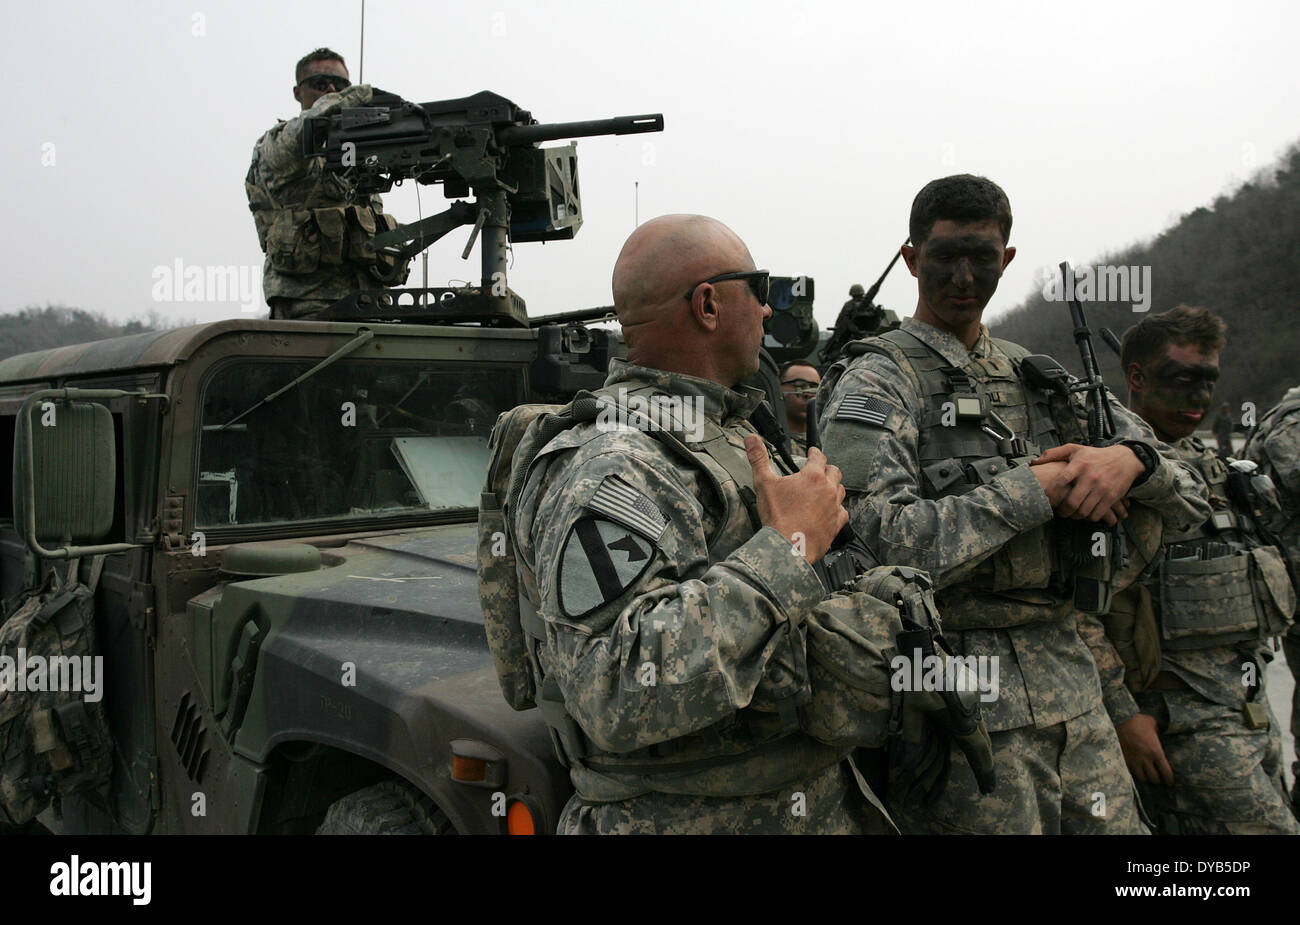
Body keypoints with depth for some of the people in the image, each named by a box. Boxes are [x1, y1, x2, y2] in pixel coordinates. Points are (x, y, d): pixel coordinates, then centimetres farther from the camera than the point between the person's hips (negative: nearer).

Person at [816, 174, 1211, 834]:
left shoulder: (1041, 378, 14)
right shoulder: (876, 383, -6)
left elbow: (1190, 504, 15)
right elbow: (883, 544, -23)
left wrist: (1130, 459, -9)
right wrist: (1035, 487, -16)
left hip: (1072, 684, 7)